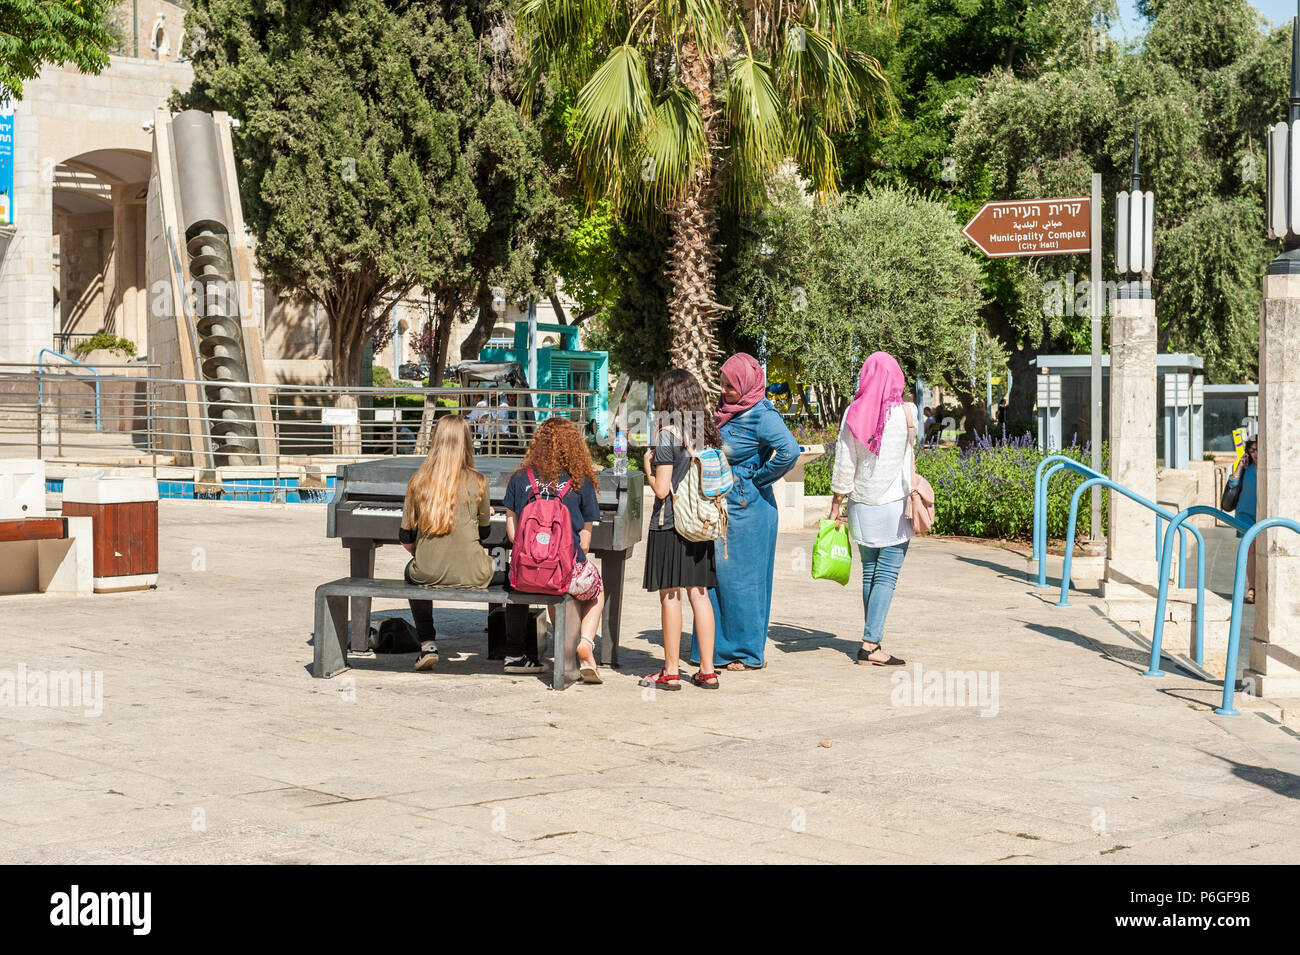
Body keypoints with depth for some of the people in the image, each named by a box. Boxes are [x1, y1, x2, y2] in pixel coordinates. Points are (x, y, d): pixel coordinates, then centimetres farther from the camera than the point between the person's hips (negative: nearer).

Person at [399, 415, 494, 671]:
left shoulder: (418, 481, -1)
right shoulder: (477, 481, -5)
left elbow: (406, 539, 5)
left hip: (428, 573, 2)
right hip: (471, 574, -2)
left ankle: (427, 646, 29)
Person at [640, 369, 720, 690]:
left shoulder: (668, 435, -13)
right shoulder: (708, 433, 5)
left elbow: (661, 489, -15)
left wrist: (648, 467, 1)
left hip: (669, 524, -6)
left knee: (670, 595, 1)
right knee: (699, 593, 10)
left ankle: (671, 671, 6)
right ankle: (707, 670, 12)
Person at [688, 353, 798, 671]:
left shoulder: (762, 415, -17)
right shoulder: (727, 408, 9)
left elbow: (789, 450, -30)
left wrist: (760, 479, -18)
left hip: (747, 506, -8)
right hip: (721, 504, 8)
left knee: (739, 577, -1)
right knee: (714, 574, 10)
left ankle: (749, 653, 10)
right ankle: (718, 648, 18)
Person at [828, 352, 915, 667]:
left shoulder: (854, 413, -4)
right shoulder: (906, 412, -10)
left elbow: (844, 465, -2)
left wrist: (836, 503, 7)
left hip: (862, 505, 3)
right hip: (895, 505, -3)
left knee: (869, 573, 13)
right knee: (887, 575, -2)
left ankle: (874, 640, 16)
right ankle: (871, 643, -9)